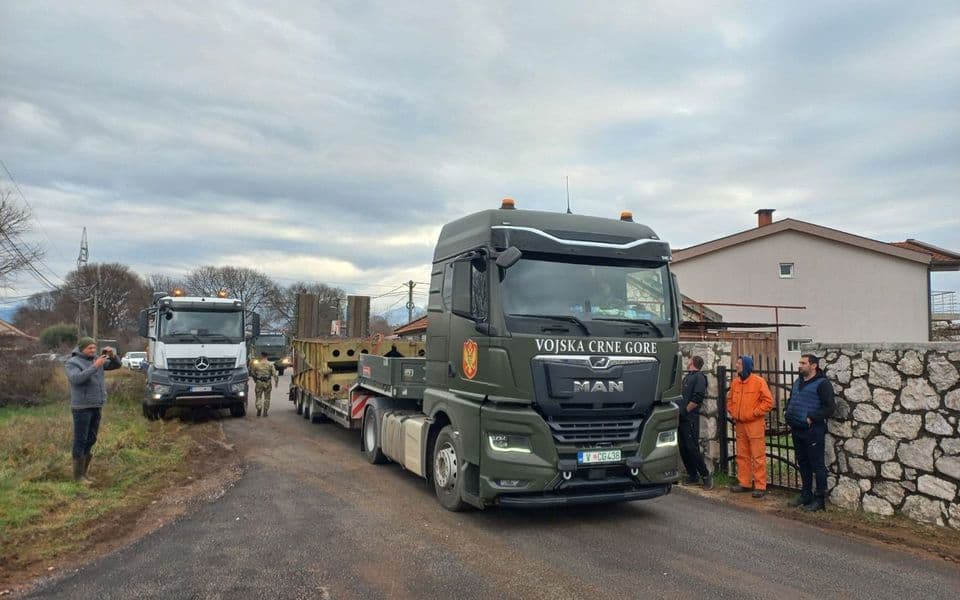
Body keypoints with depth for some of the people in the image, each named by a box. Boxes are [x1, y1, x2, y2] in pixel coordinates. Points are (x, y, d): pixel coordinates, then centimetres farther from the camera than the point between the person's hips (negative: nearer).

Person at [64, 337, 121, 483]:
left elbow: (116, 365, 12)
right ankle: (78, 475, 3)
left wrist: (112, 354, -7)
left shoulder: (96, 359, 9)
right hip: (82, 408, -6)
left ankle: (84, 472, 20)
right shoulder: (72, 363, -8)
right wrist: (94, 367, -29)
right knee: (80, 441, -3)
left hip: (96, 407, 7)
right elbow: (76, 379, -25)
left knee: (91, 440, 11)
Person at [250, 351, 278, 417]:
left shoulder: (256, 364, 0)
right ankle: (265, 412, 8)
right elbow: (274, 373, -8)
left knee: (258, 397, 9)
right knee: (267, 397, 9)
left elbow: (253, 373, 9)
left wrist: (255, 380, 25)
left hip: (259, 383, 0)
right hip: (267, 382, 0)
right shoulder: (270, 364, -2)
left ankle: (259, 409, -10)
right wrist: (276, 382, -2)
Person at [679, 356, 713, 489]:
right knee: (683, 449, 9)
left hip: (690, 419, -9)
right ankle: (693, 476, 18)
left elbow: (697, 399, -18)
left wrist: (685, 411, -13)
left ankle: (705, 476, 1)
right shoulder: (687, 377, 20)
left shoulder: (699, 377, -8)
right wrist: (680, 411, 12)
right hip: (682, 419, 9)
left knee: (692, 448, -9)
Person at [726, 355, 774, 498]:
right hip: (739, 425, 7)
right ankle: (744, 483, 22)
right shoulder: (735, 382, 8)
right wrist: (732, 413, 8)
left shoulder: (758, 381, -10)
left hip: (755, 425, -6)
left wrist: (754, 413, -13)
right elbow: (730, 399, 21)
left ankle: (760, 486, 2)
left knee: (758, 457, -3)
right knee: (742, 455, 13)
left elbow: (768, 401, -12)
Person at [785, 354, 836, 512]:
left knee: (817, 464, 0)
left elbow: (830, 407, -18)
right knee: (802, 463, 16)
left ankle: (820, 499, 8)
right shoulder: (798, 382, 15)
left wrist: (812, 418, -19)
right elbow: (790, 401, 28)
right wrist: (788, 413, 10)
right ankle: (806, 494, 28)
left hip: (813, 431, -8)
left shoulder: (822, 383, -11)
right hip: (797, 430, 8)